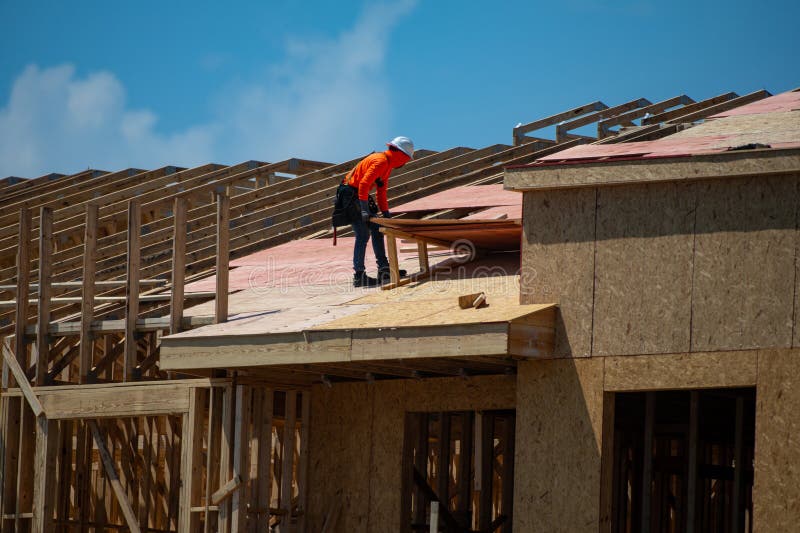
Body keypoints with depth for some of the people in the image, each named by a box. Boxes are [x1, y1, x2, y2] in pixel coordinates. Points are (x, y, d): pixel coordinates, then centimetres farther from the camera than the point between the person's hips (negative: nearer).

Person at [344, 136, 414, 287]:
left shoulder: (388, 163, 14)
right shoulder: (381, 161, -19)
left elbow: (381, 190, 22)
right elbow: (363, 184, -27)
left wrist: (385, 211, 18)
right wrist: (364, 210, -26)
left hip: (360, 196, 10)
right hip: (351, 195, -10)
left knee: (376, 230, 11)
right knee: (363, 235, -12)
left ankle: (384, 270, 16)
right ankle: (359, 276, -11)